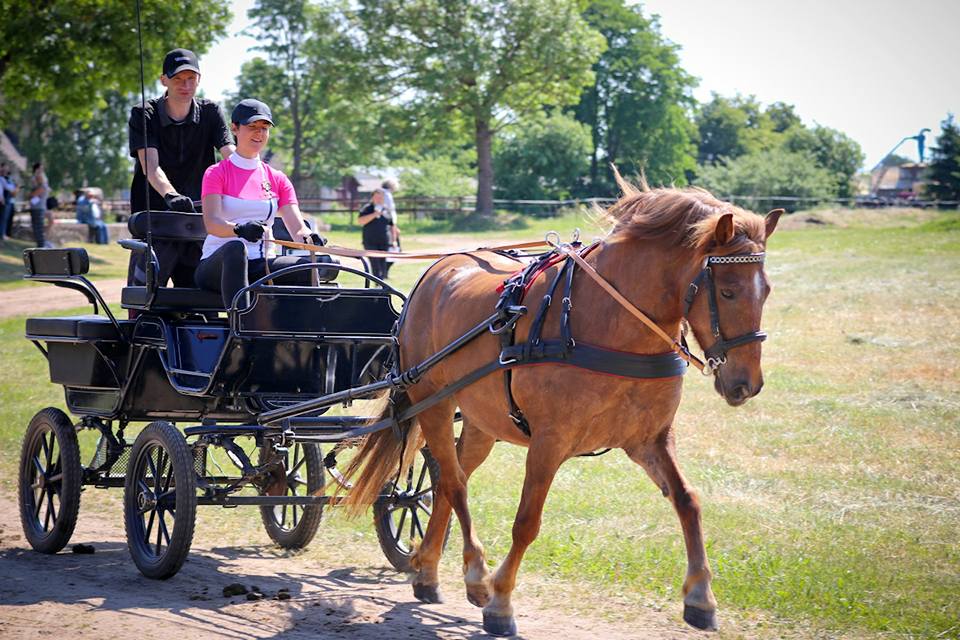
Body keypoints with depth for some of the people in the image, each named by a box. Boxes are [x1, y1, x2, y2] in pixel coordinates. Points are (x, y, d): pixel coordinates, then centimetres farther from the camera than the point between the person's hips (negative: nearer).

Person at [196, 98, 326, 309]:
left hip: (262, 266, 3)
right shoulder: (217, 173, 4)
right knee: (235, 248, -38)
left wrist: (308, 237, -21)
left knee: (309, 267, -26)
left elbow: (297, 227, 4)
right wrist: (240, 229, -36)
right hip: (218, 265, -3)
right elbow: (211, 223, -14)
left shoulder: (277, 179, 16)